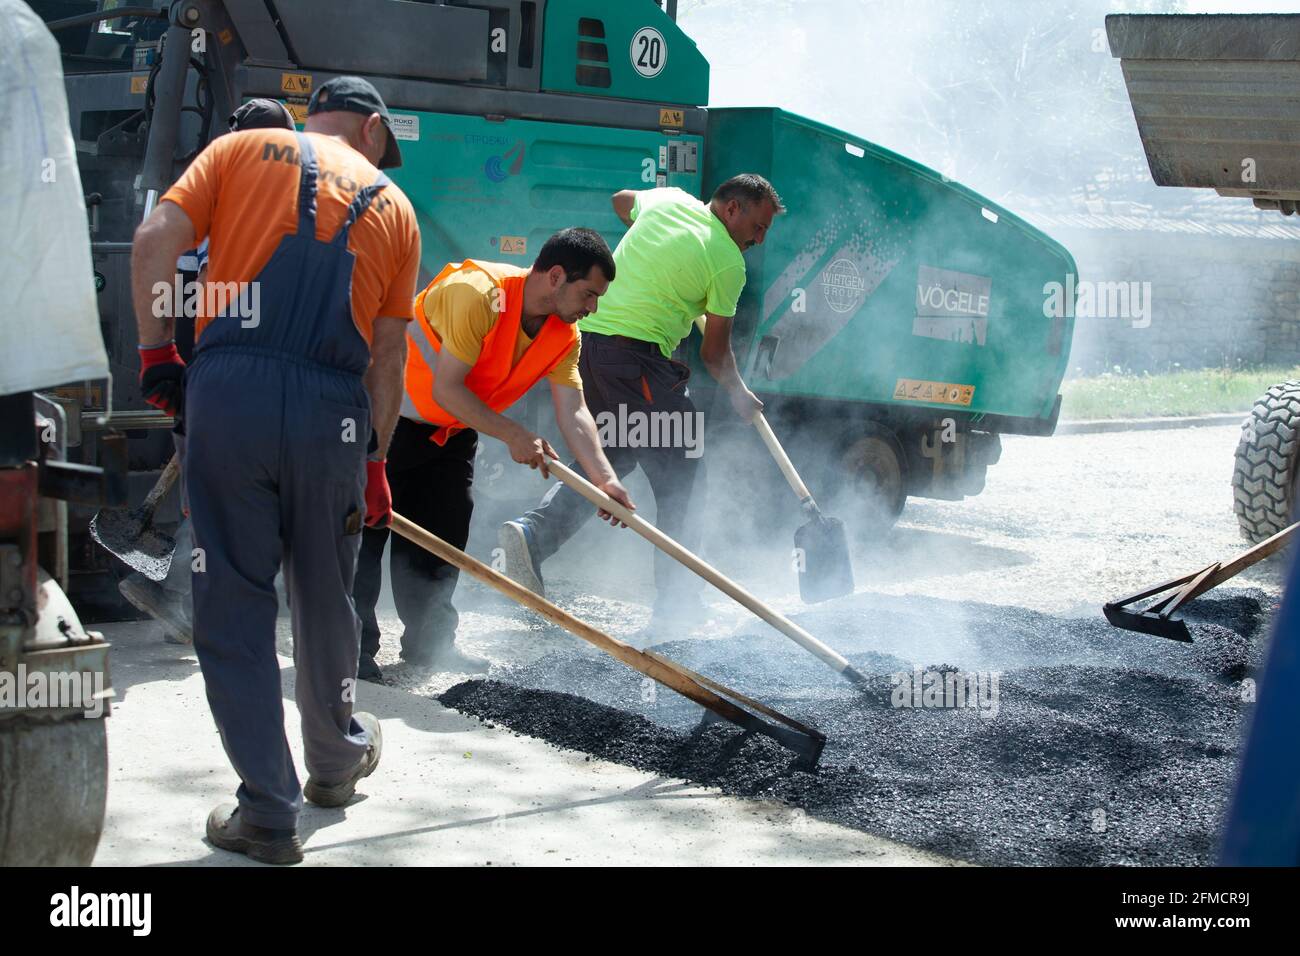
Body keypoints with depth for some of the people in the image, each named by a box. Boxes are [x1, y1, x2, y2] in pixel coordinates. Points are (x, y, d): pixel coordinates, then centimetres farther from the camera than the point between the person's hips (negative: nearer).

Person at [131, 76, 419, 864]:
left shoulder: (241, 150, 14)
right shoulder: (391, 202, 17)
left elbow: (155, 241, -1)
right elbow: (388, 355, 12)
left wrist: (156, 350, 4)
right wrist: (375, 461, 14)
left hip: (227, 389, -1)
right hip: (331, 408, 2)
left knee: (234, 603, 5)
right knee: (325, 598, 19)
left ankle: (269, 812, 7)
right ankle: (336, 759, 40)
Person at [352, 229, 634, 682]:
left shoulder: (563, 334, -7)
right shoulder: (477, 293, -32)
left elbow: (573, 412, -12)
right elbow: (445, 390, -31)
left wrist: (603, 478, -25)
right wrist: (512, 435, -29)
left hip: (453, 431, 8)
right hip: (391, 419, -8)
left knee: (442, 538, 10)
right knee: (369, 528, -6)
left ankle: (429, 642, 21)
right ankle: (354, 646, 1)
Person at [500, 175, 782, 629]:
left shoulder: (667, 199, 15)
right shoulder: (728, 263, -3)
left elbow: (621, 201, 39)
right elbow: (715, 353, 4)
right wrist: (740, 395, 22)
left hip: (586, 335, 8)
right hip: (635, 352, -8)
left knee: (609, 457, 19)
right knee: (677, 470, 3)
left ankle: (532, 532, -2)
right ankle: (676, 600, 5)